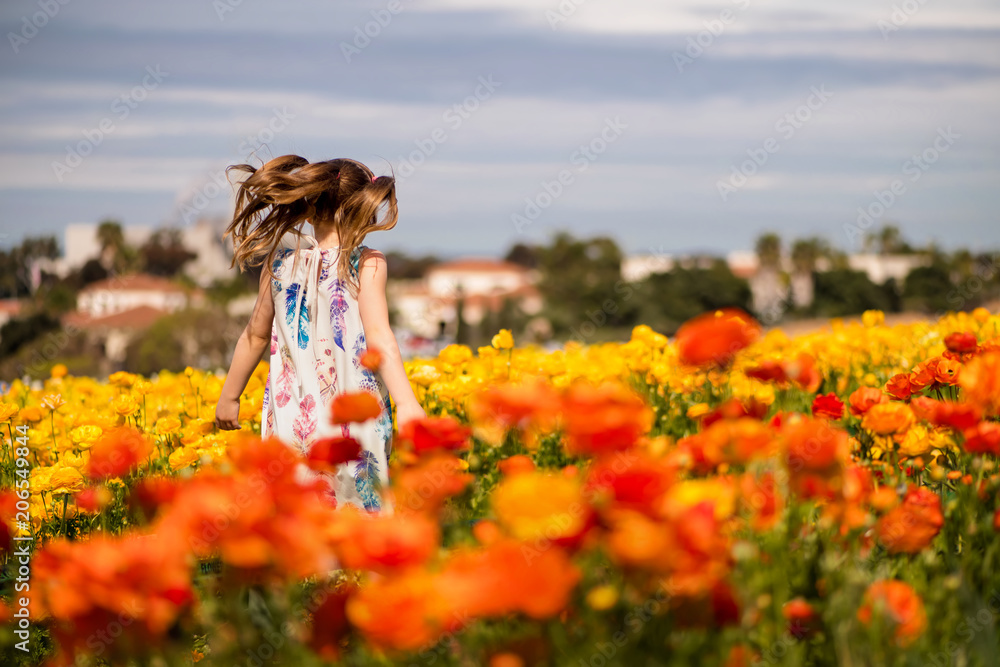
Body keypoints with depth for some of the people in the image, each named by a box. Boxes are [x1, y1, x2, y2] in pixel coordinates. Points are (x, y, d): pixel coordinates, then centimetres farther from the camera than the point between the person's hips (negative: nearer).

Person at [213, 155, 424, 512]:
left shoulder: (280, 264, 5)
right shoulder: (367, 264, -7)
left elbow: (255, 335, 13)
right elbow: (379, 337, -17)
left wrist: (229, 397, 25)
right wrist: (407, 405, -23)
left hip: (291, 415, 3)